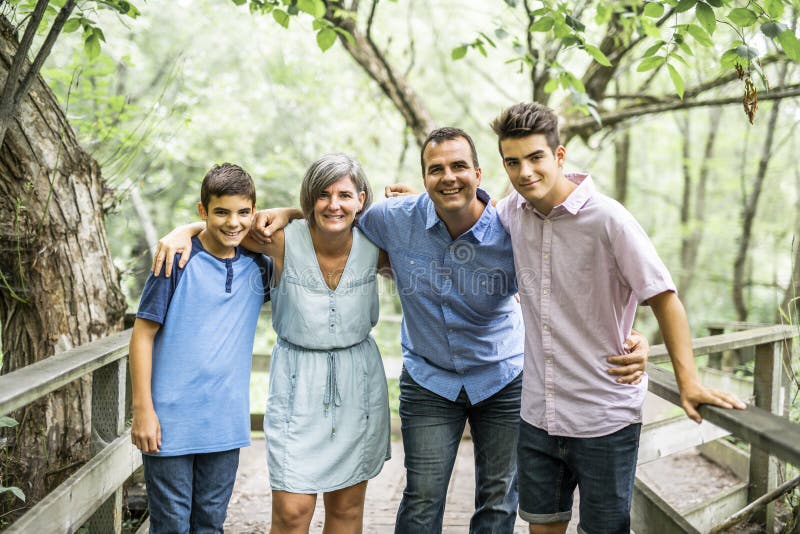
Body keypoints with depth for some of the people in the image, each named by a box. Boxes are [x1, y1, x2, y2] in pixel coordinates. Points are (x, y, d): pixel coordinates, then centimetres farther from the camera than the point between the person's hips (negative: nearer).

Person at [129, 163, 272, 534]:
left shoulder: (258, 269, 5)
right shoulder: (178, 261, -9)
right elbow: (143, 335, -8)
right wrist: (142, 410, -11)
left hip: (226, 424, 4)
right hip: (171, 421, -4)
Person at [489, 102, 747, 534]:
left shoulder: (607, 218, -16)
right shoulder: (511, 212, -1)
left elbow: (662, 296, -13)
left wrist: (688, 382, -17)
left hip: (605, 417, -4)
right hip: (538, 413, 5)